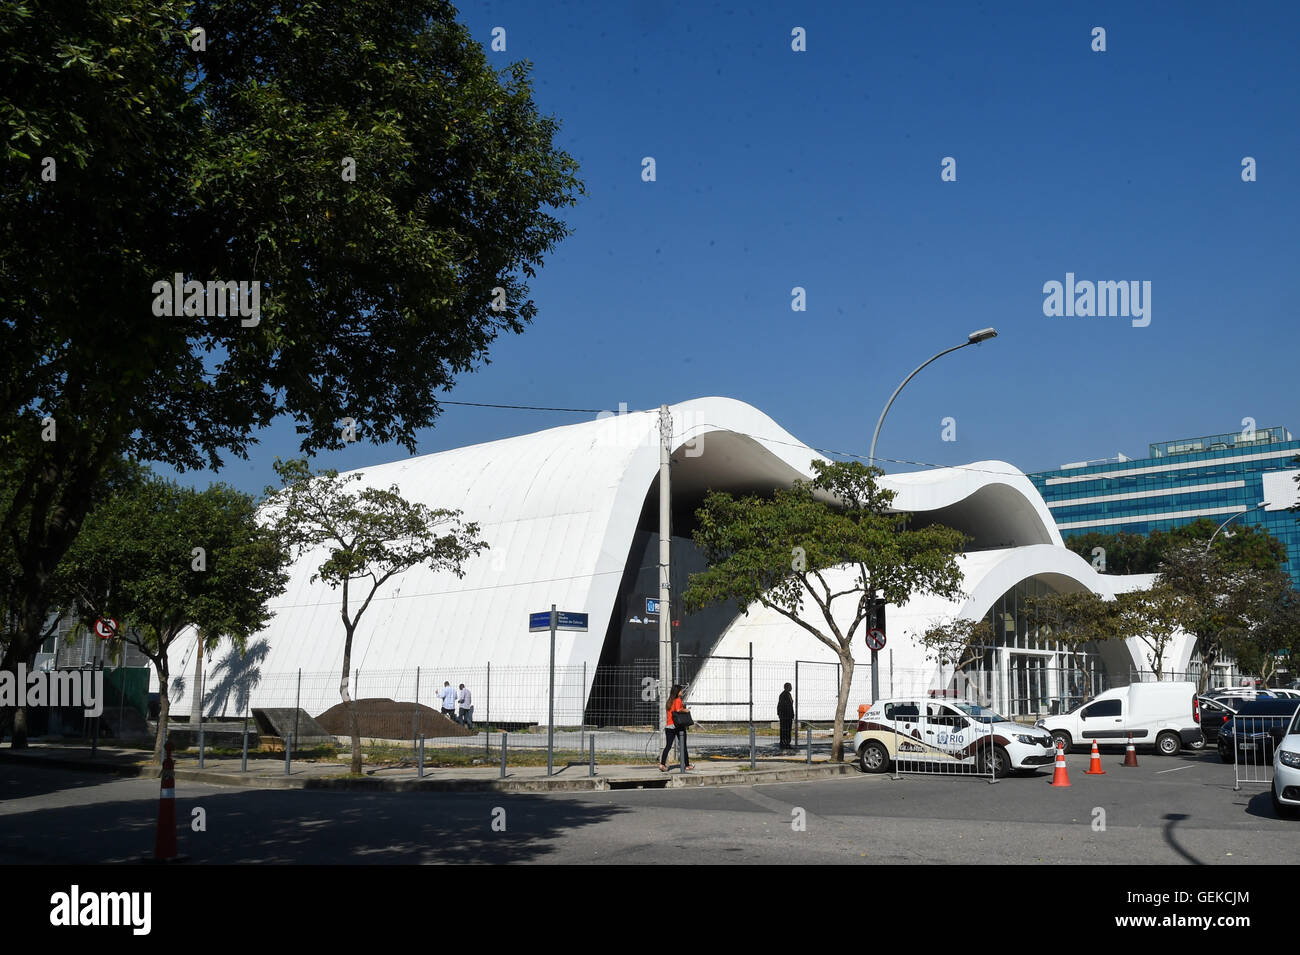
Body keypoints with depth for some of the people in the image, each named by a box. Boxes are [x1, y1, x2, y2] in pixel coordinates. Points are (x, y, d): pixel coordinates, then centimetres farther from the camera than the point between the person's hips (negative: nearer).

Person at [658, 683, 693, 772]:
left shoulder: (669, 701, 13)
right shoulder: (678, 700, -8)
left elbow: (671, 711, 13)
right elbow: (678, 709, -25)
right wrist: (685, 710, -8)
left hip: (669, 726, 5)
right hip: (678, 725, -5)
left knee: (668, 746, 1)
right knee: (683, 746, 8)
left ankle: (662, 764, -15)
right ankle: (687, 765, 16)